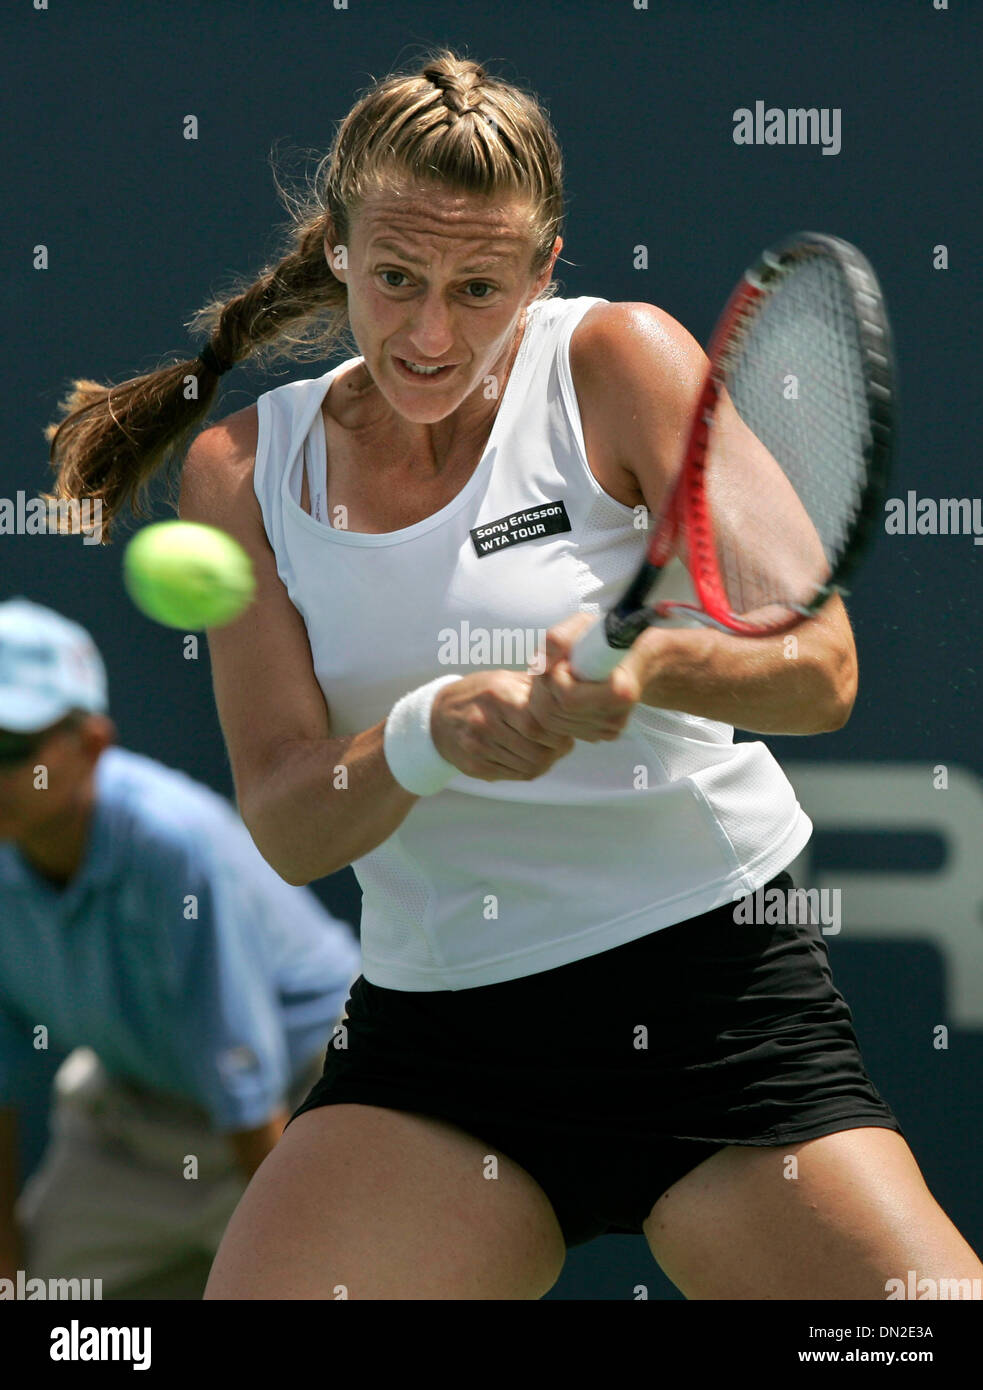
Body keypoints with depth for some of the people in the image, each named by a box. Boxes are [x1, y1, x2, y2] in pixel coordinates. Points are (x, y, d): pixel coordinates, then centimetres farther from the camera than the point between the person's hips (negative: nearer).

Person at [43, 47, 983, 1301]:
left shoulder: (621, 364, -4)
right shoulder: (244, 470, 4)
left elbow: (820, 671, -10)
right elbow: (286, 828, -3)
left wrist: (655, 665, -32)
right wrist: (425, 736, -25)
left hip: (710, 987, -2)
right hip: (430, 1035, 2)